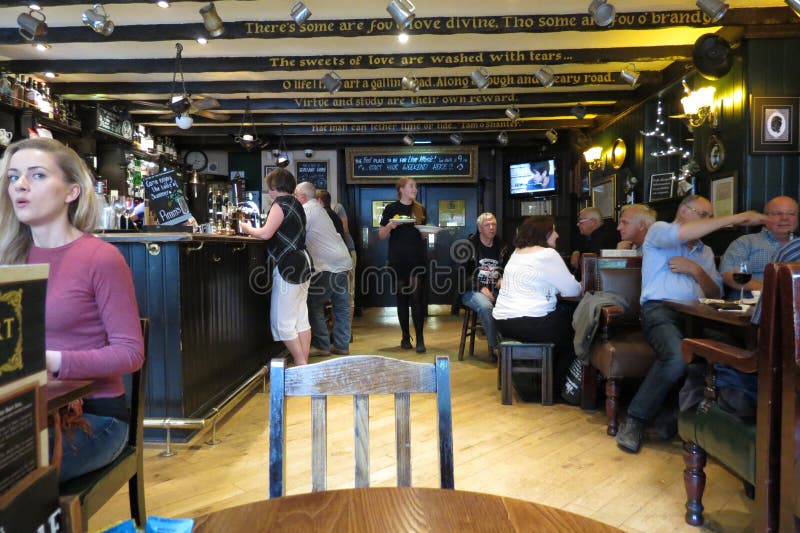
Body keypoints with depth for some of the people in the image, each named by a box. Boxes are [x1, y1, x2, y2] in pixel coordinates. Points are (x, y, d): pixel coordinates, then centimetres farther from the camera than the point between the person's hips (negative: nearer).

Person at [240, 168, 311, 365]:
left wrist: (248, 229, 2)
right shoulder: (295, 203, 18)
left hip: (288, 266, -10)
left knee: (282, 320, -3)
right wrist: (254, 229, 18)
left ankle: (300, 364, 1)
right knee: (301, 318, 11)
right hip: (302, 262, 10)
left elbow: (266, 233, -16)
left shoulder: (281, 204, -10)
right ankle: (304, 363, 15)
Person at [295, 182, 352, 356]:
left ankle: (322, 345, 4)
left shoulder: (307, 210, -6)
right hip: (342, 263, 9)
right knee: (341, 307, 10)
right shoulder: (318, 209, 23)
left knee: (314, 304, 2)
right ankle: (341, 345, 16)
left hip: (327, 266, -9)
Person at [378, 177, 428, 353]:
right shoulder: (391, 209, 3)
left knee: (417, 298, -5)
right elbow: (381, 235, 4)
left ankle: (420, 339, -3)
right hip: (398, 260, -1)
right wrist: (390, 226, -15)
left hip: (417, 259, 1)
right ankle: (405, 337, 17)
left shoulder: (420, 209, 10)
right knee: (401, 298, 6)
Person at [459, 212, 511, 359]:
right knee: (486, 306, -37)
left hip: (497, 291, 4)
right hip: (473, 291, -4)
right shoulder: (469, 246, 2)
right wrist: (481, 288, -12)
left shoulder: (502, 247, 16)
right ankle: (494, 346, -23)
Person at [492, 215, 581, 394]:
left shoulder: (516, 253, 14)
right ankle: (557, 385, 24)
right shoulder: (547, 254, -11)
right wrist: (580, 286, 15)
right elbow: (572, 290, -7)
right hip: (530, 325, -8)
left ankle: (549, 378, 29)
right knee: (574, 328, 14)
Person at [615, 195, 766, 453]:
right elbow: (680, 233, -14)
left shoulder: (705, 252, 30)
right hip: (660, 309, -6)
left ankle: (672, 416, -11)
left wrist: (697, 270, 2)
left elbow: (716, 294, 21)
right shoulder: (659, 231, 12)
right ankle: (635, 420, -17)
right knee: (678, 356, -36)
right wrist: (737, 218, -10)